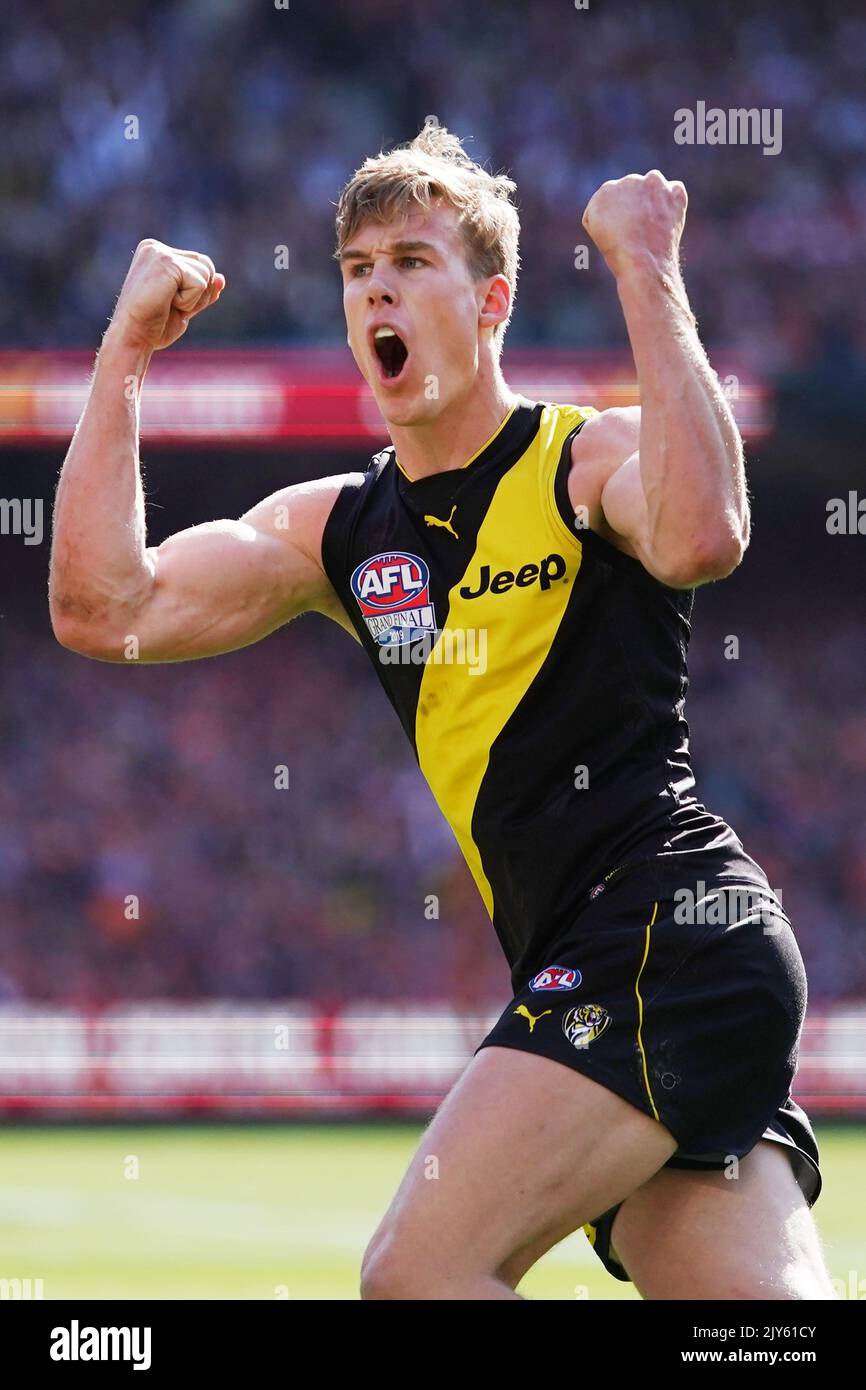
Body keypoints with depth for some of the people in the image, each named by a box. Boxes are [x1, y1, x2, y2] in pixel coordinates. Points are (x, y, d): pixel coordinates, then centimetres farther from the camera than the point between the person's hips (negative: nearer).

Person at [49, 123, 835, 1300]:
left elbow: (700, 537, -27)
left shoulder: (591, 461, -2)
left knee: (420, 1271, -17)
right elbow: (103, 612, 6)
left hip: (669, 927, -7)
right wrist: (126, 354, 7)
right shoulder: (339, 529, 17)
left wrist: (645, 273, -22)